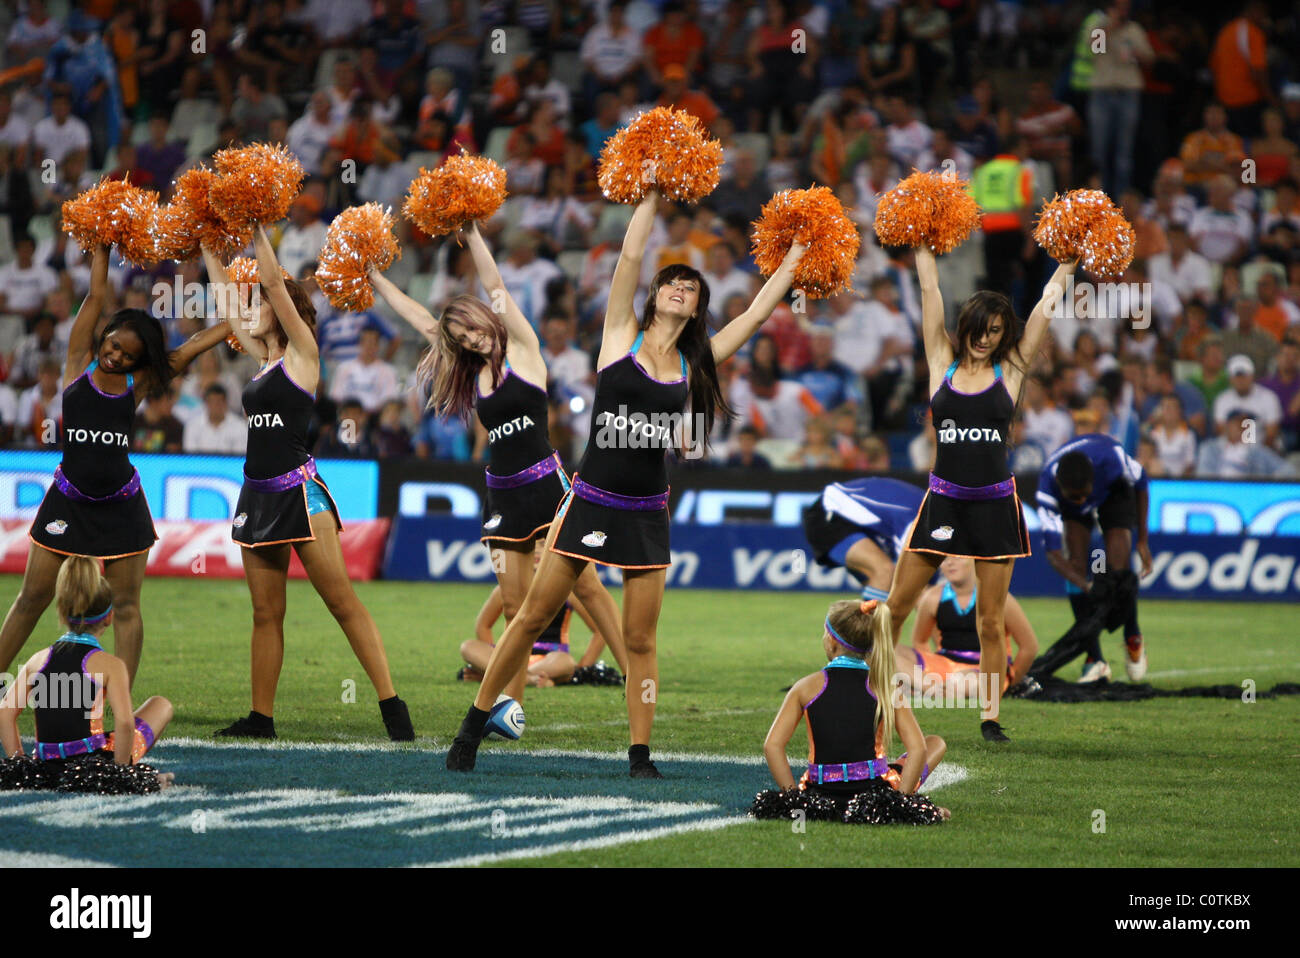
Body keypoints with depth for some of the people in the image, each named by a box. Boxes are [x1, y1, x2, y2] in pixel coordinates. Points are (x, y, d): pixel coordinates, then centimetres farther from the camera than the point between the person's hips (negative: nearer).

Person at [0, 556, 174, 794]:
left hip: (45, 765, 6)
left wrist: (19, 764, 6)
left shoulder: (38, 660, 7)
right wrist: (121, 770, -7)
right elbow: (124, 722, -18)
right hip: (93, 762, -6)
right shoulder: (110, 665, -7)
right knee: (161, 706, 16)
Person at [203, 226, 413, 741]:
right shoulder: (263, 359, 15)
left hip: (299, 493, -8)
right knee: (266, 612, 8)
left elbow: (274, 282, -10)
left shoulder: (301, 353, -3)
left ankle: (392, 704, -10)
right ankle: (261, 716, 11)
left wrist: (257, 233, -7)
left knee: (342, 601, -9)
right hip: (258, 496, 8)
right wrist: (208, 248, 22)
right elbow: (226, 297, 22)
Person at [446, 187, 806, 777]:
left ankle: (640, 756, 6)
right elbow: (631, 254, -4)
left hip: (646, 514, 2)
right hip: (591, 501, -2)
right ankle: (474, 725, 11)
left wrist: (795, 257, 13)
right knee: (533, 617, 1)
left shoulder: (694, 363, 8)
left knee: (641, 639, 2)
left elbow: (757, 312, 11)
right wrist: (652, 194, -1)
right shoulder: (622, 335, 2)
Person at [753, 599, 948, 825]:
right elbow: (917, 747, -8)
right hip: (875, 786, -3)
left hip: (821, 789, 3)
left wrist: (793, 795, -1)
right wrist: (901, 797, -6)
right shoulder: (885, 688, 0)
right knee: (936, 743, 20)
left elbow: (772, 745, -6)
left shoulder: (807, 687, 1)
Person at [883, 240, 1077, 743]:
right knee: (895, 608, -1)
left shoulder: (1010, 370, 3)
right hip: (943, 500, 1)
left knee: (991, 621, 2)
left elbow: (1047, 303, 3)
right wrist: (923, 247, 7)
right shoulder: (942, 362, 4)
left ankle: (990, 718, 9)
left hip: (995, 504, -1)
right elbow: (930, 290, 6)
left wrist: (1068, 265, 4)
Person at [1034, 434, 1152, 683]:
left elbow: (1141, 484, -15)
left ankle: (1133, 637, 12)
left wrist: (1143, 540, -11)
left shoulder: (1112, 457, -40)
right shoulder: (1047, 489, -40)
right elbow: (1053, 553, -39)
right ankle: (1094, 659, -11)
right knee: (1076, 564, -17)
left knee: (1119, 568, -15)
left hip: (1115, 488, 0)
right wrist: (1087, 586, -54)